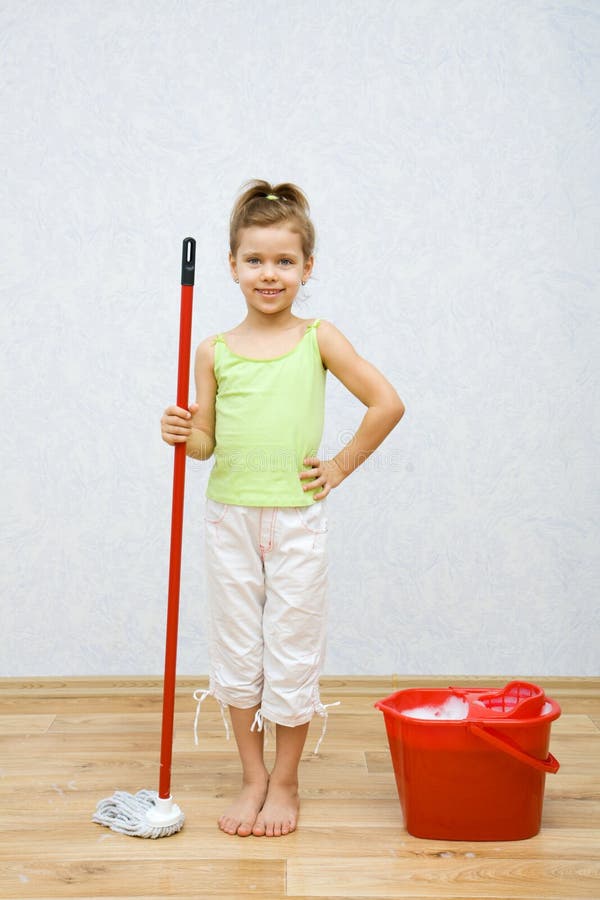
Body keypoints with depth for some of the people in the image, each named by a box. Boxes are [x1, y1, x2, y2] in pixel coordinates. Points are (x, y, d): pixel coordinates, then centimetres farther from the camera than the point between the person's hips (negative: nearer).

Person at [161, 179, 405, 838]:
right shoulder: (214, 351, 2)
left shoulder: (319, 340, -3)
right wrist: (181, 433, -16)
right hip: (230, 517, 2)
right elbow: (205, 442, 5)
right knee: (236, 651, 9)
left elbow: (386, 404, 0)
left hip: (297, 518, -2)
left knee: (293, 653, 5)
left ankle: (285, 783, 22)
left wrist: (341, 466, -1)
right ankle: (253, 776, 25)